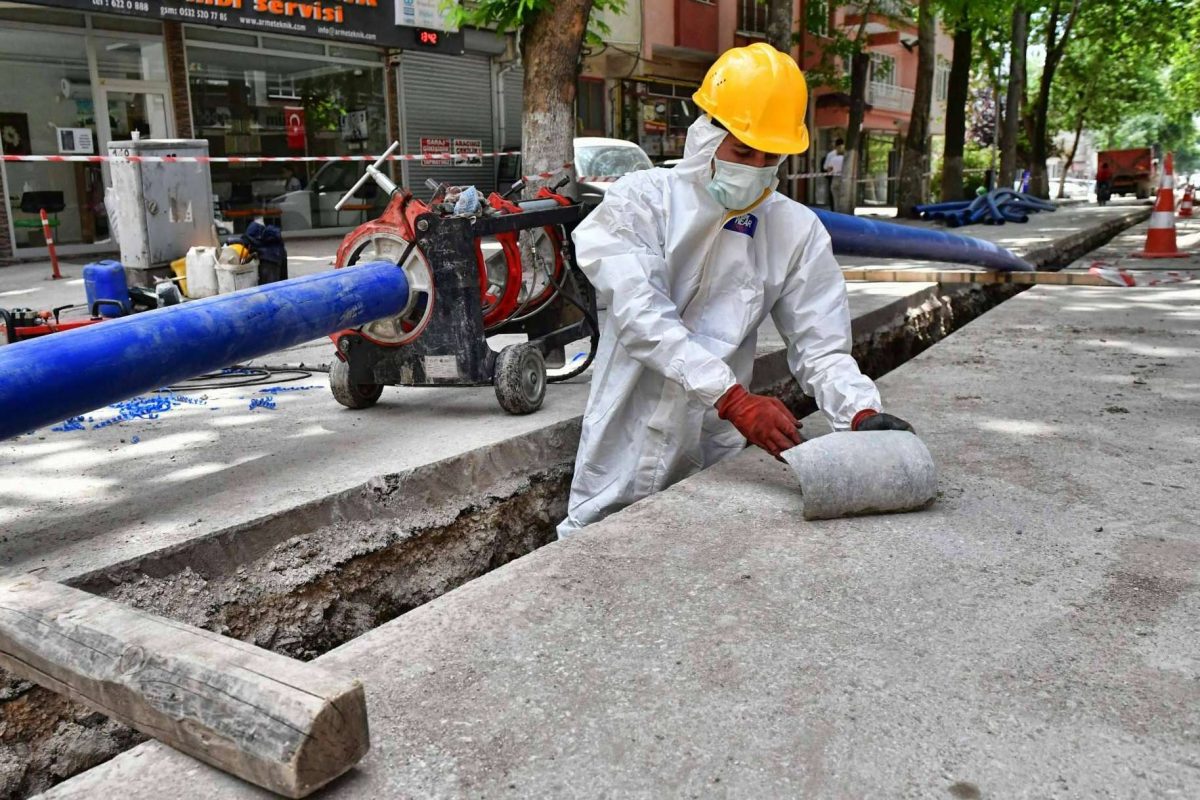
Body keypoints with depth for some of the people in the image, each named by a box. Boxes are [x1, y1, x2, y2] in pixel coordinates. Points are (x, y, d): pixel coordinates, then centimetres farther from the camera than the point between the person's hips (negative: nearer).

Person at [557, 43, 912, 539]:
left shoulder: (798, 231, 0)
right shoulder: (641, 201, -8)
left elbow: (820, 347, -2)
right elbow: (643, 318, -21)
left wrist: (861, 412, -22)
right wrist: (732, 398, -31)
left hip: (713, 459, 2)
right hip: (623, 458, -2)